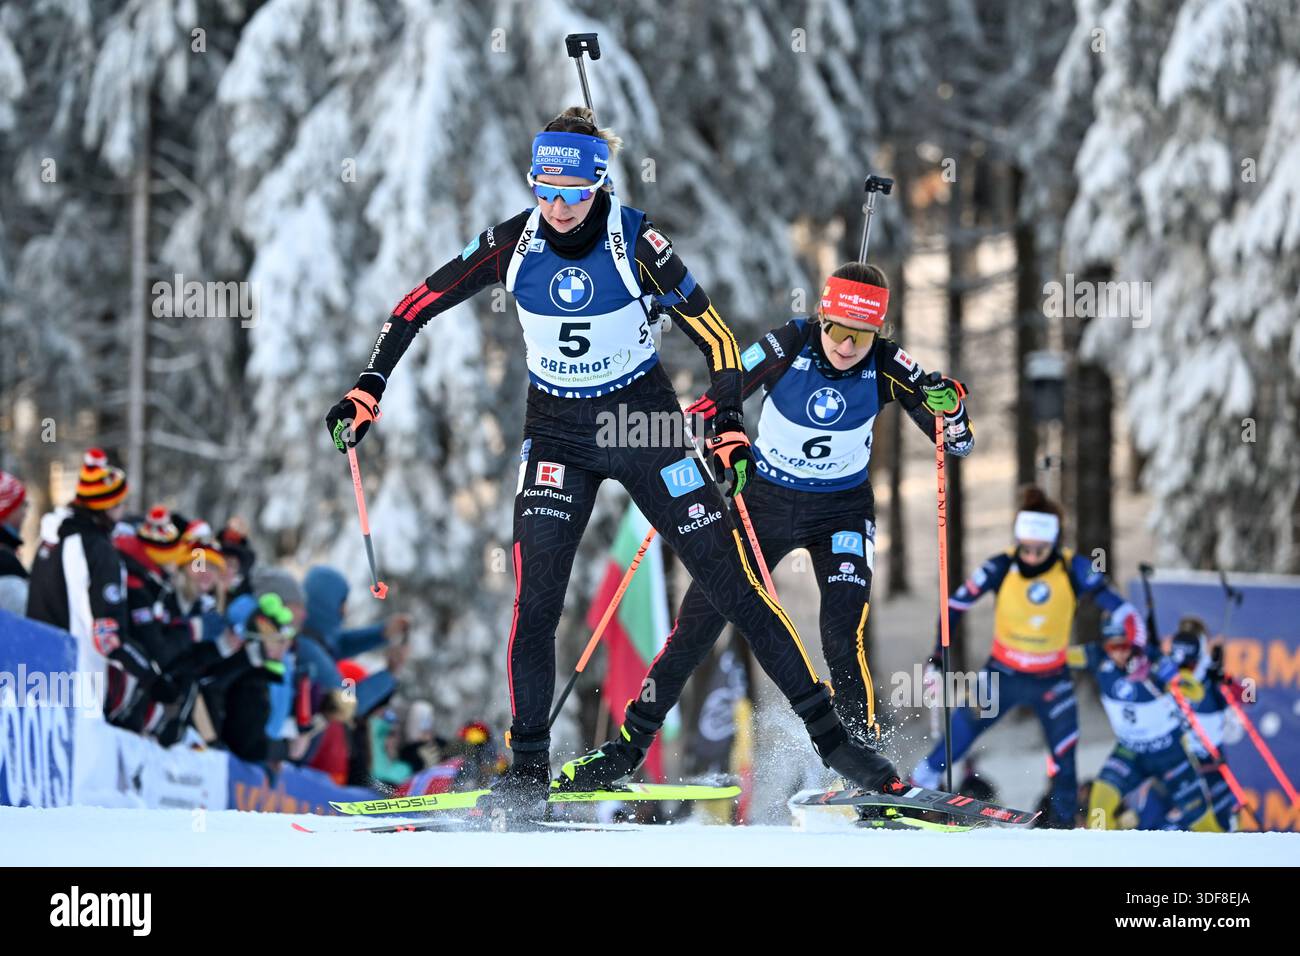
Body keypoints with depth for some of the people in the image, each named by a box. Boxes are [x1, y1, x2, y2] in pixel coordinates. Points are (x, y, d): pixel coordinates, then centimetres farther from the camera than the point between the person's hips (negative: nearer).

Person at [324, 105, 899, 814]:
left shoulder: (636, 242, -17)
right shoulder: (512, 244, -11)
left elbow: (712, 334, -9)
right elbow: (417, 306, 0)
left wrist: (728, 428, -19)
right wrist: (368, 390, -6)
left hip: (644, 419, -2)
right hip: (556, 430, 2)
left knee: (730, 582, -4)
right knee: (534, 599, -12)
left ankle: (828, 733, 3)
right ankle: (528, 769, -2)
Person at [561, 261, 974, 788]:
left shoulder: (885, 366, -17)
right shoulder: (788, 345, -20)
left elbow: (958, 443, -13)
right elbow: (712, 406, -15)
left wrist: (950, 409, -35)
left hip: (841, 511, -1)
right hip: (766, 501, 1)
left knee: (843, 639, -21)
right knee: (698, 622, -3)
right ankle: (627, 748, 7)